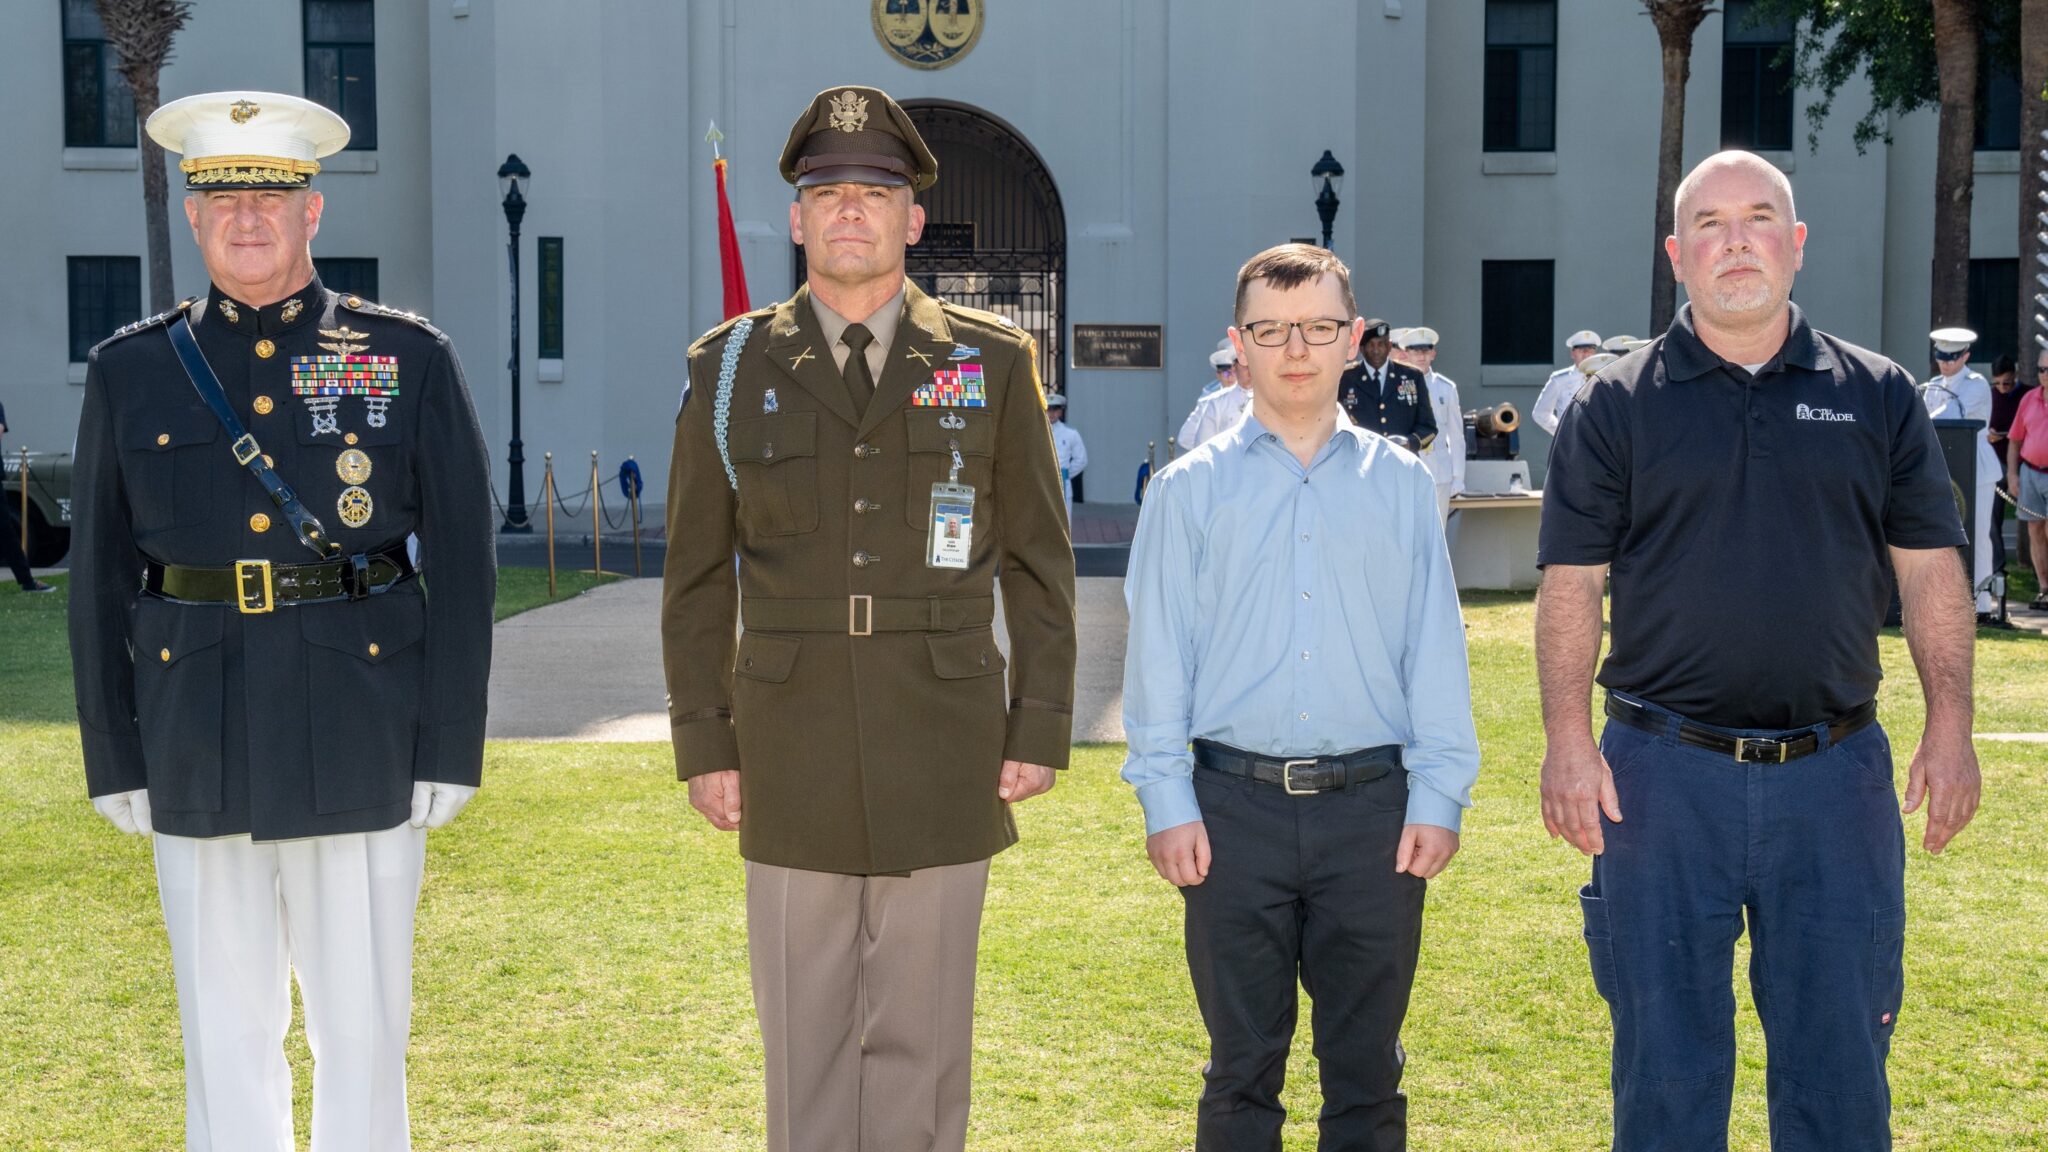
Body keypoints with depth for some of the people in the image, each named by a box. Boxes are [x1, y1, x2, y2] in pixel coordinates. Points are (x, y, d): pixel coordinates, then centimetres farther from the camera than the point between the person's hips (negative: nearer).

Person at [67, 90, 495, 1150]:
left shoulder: (411, 361, 2)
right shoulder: (131, 372, 7)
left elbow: (462, 565, 0)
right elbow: (100, 577, 8)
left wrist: (451, 749, -4)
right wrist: (113, 758, 4)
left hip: (361, 745, -1)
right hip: (198, 753, 2)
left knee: (363, 1025, 6)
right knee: (224, 1031, 10)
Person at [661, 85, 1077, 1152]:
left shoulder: (994, 363, 2)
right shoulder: (731, 368, 4)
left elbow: (1038, 563, 4)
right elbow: (697, 576, 6)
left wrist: (1040, 731, -1)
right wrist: (704, 743, 2)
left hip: (944, 760, -1)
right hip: (791, 762, 1)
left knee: (921, 1040, 7)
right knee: (804, 1037, 8)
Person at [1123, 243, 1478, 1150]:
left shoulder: (1400, 484, 6)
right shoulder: (1192, 489, 3)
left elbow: (1435, 649, 6)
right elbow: (1157, 653, 2)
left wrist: (1438, 795, 0)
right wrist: (1167, 802, -3)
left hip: (1372, 806, 1)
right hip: (1236, 806, -1)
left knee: (1366, 1065, 10)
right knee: (1242, 1067, 9)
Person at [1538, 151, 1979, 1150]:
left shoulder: (1877, 396, 7)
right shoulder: (1615, 406, 2)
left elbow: (1931, 573, 8)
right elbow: (1570, 587, 0)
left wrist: (1950, 727, -1)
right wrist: (1567, 741, -9)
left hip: (1834, 774, 1)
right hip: (1663, 776, -1)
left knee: (1840, 1062, 9)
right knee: (1665, 1067, 8)